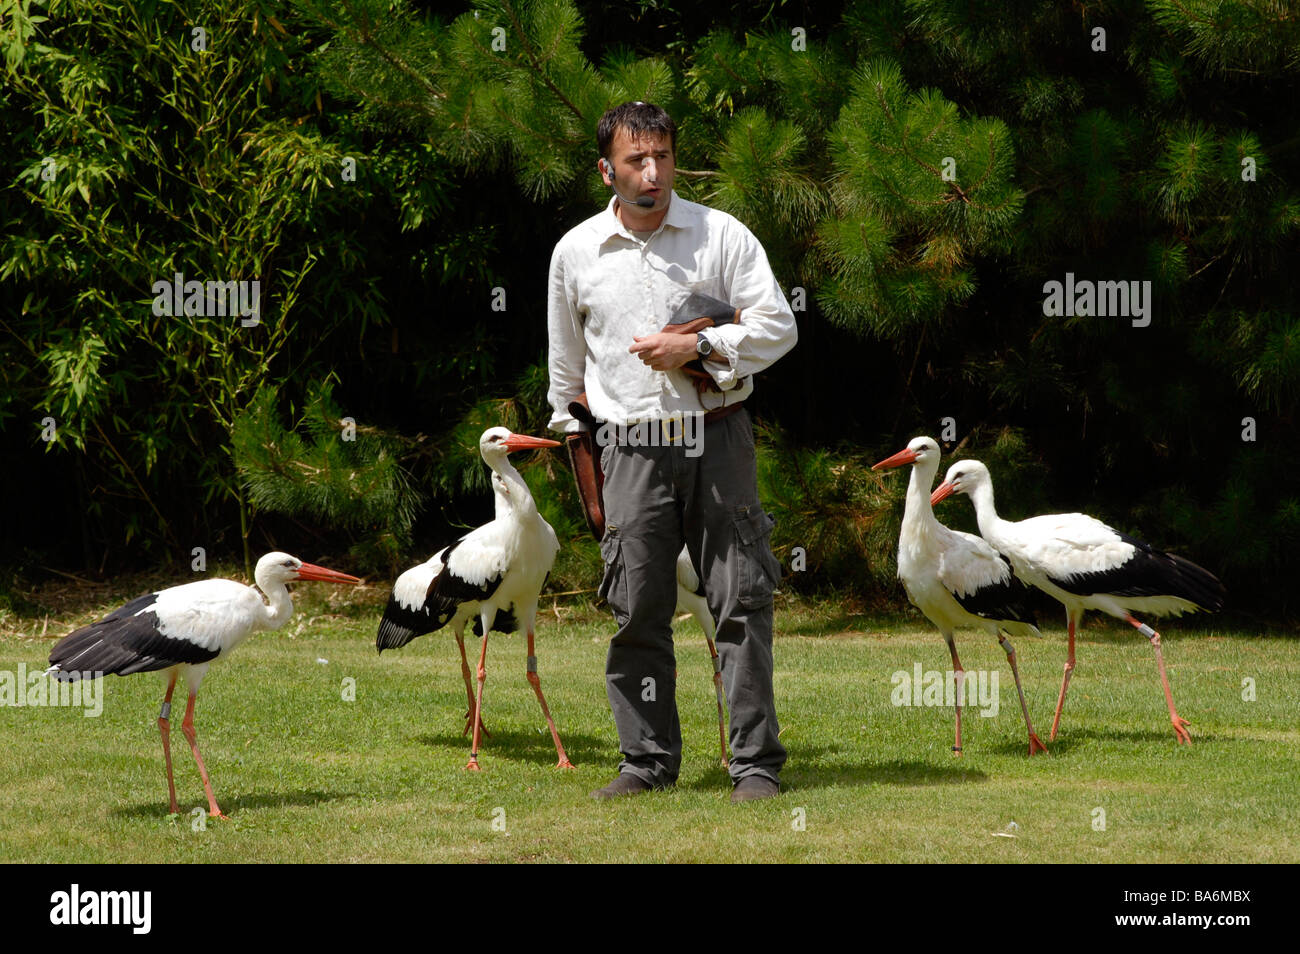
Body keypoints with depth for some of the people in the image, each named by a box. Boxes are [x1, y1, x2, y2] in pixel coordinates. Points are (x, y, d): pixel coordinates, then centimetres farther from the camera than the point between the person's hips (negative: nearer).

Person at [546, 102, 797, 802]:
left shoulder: (721, 234, 3)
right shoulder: (575, 251, 9)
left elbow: (777, 326, -1)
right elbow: (566, 363, 20)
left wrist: (698, 347, -11)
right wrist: (569, 435, 22)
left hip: (717, 439, -1)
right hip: (632, 449, 1)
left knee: (742, 601, -5)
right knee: (638, 611, 0)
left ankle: (756, 763, -1)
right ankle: (648, 761, 10)